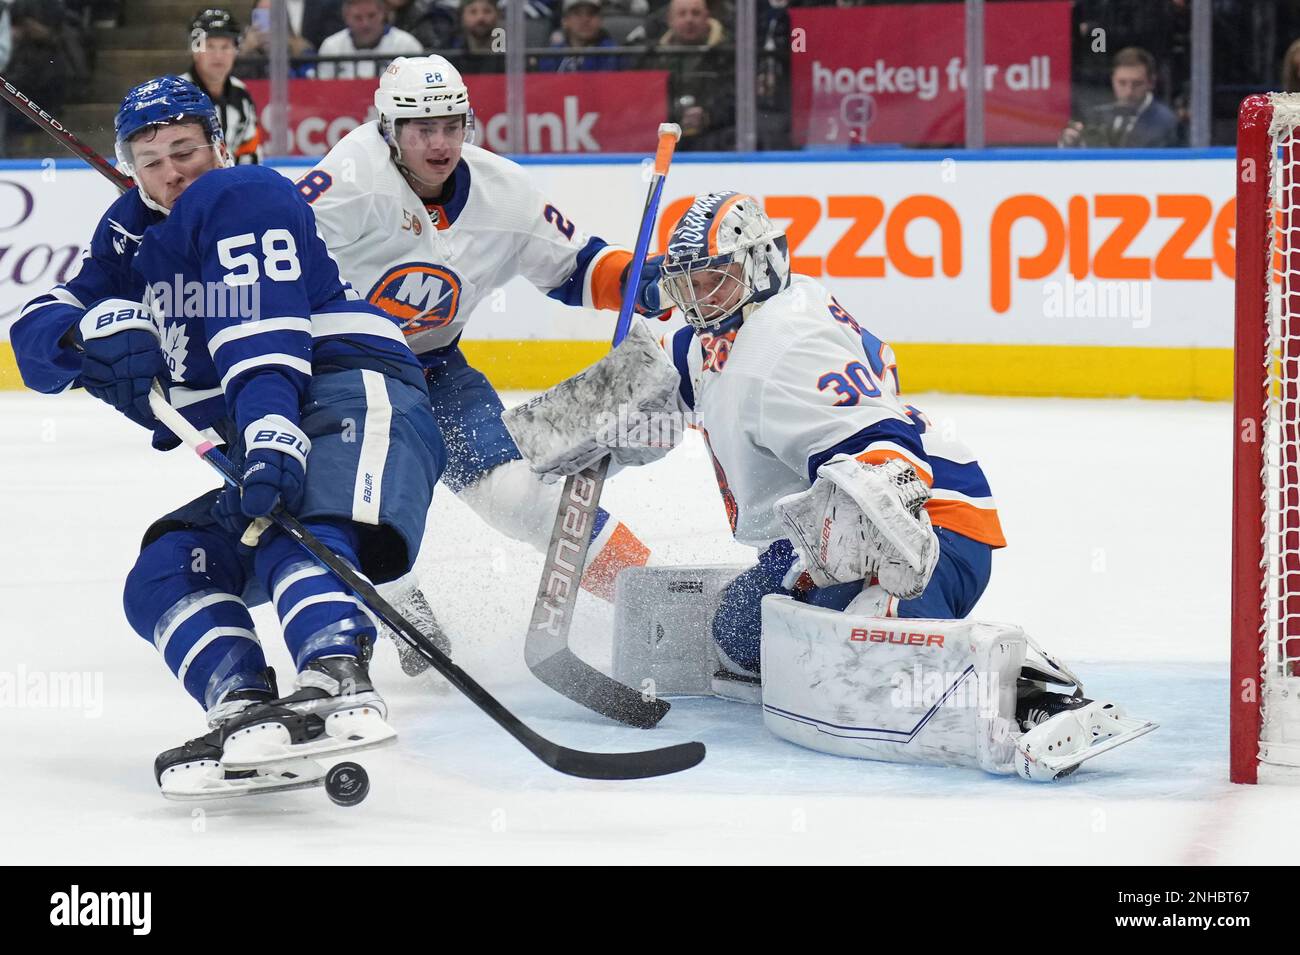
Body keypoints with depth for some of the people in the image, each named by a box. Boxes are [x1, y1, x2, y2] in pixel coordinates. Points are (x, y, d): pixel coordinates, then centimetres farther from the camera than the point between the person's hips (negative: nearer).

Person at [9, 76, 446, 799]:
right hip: (266, 440, 9)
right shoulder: (132, 238, 22)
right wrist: (95, 327, -13)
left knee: (295, 537, -37)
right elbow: (37, 333, 12)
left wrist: (271, 435, -35)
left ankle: (339, 686, -63)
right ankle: (247, 712, -35)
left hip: (353, 393, -9)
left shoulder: (244, 196, -3)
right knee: (164, 577, -8)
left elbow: (264, 331, -20)